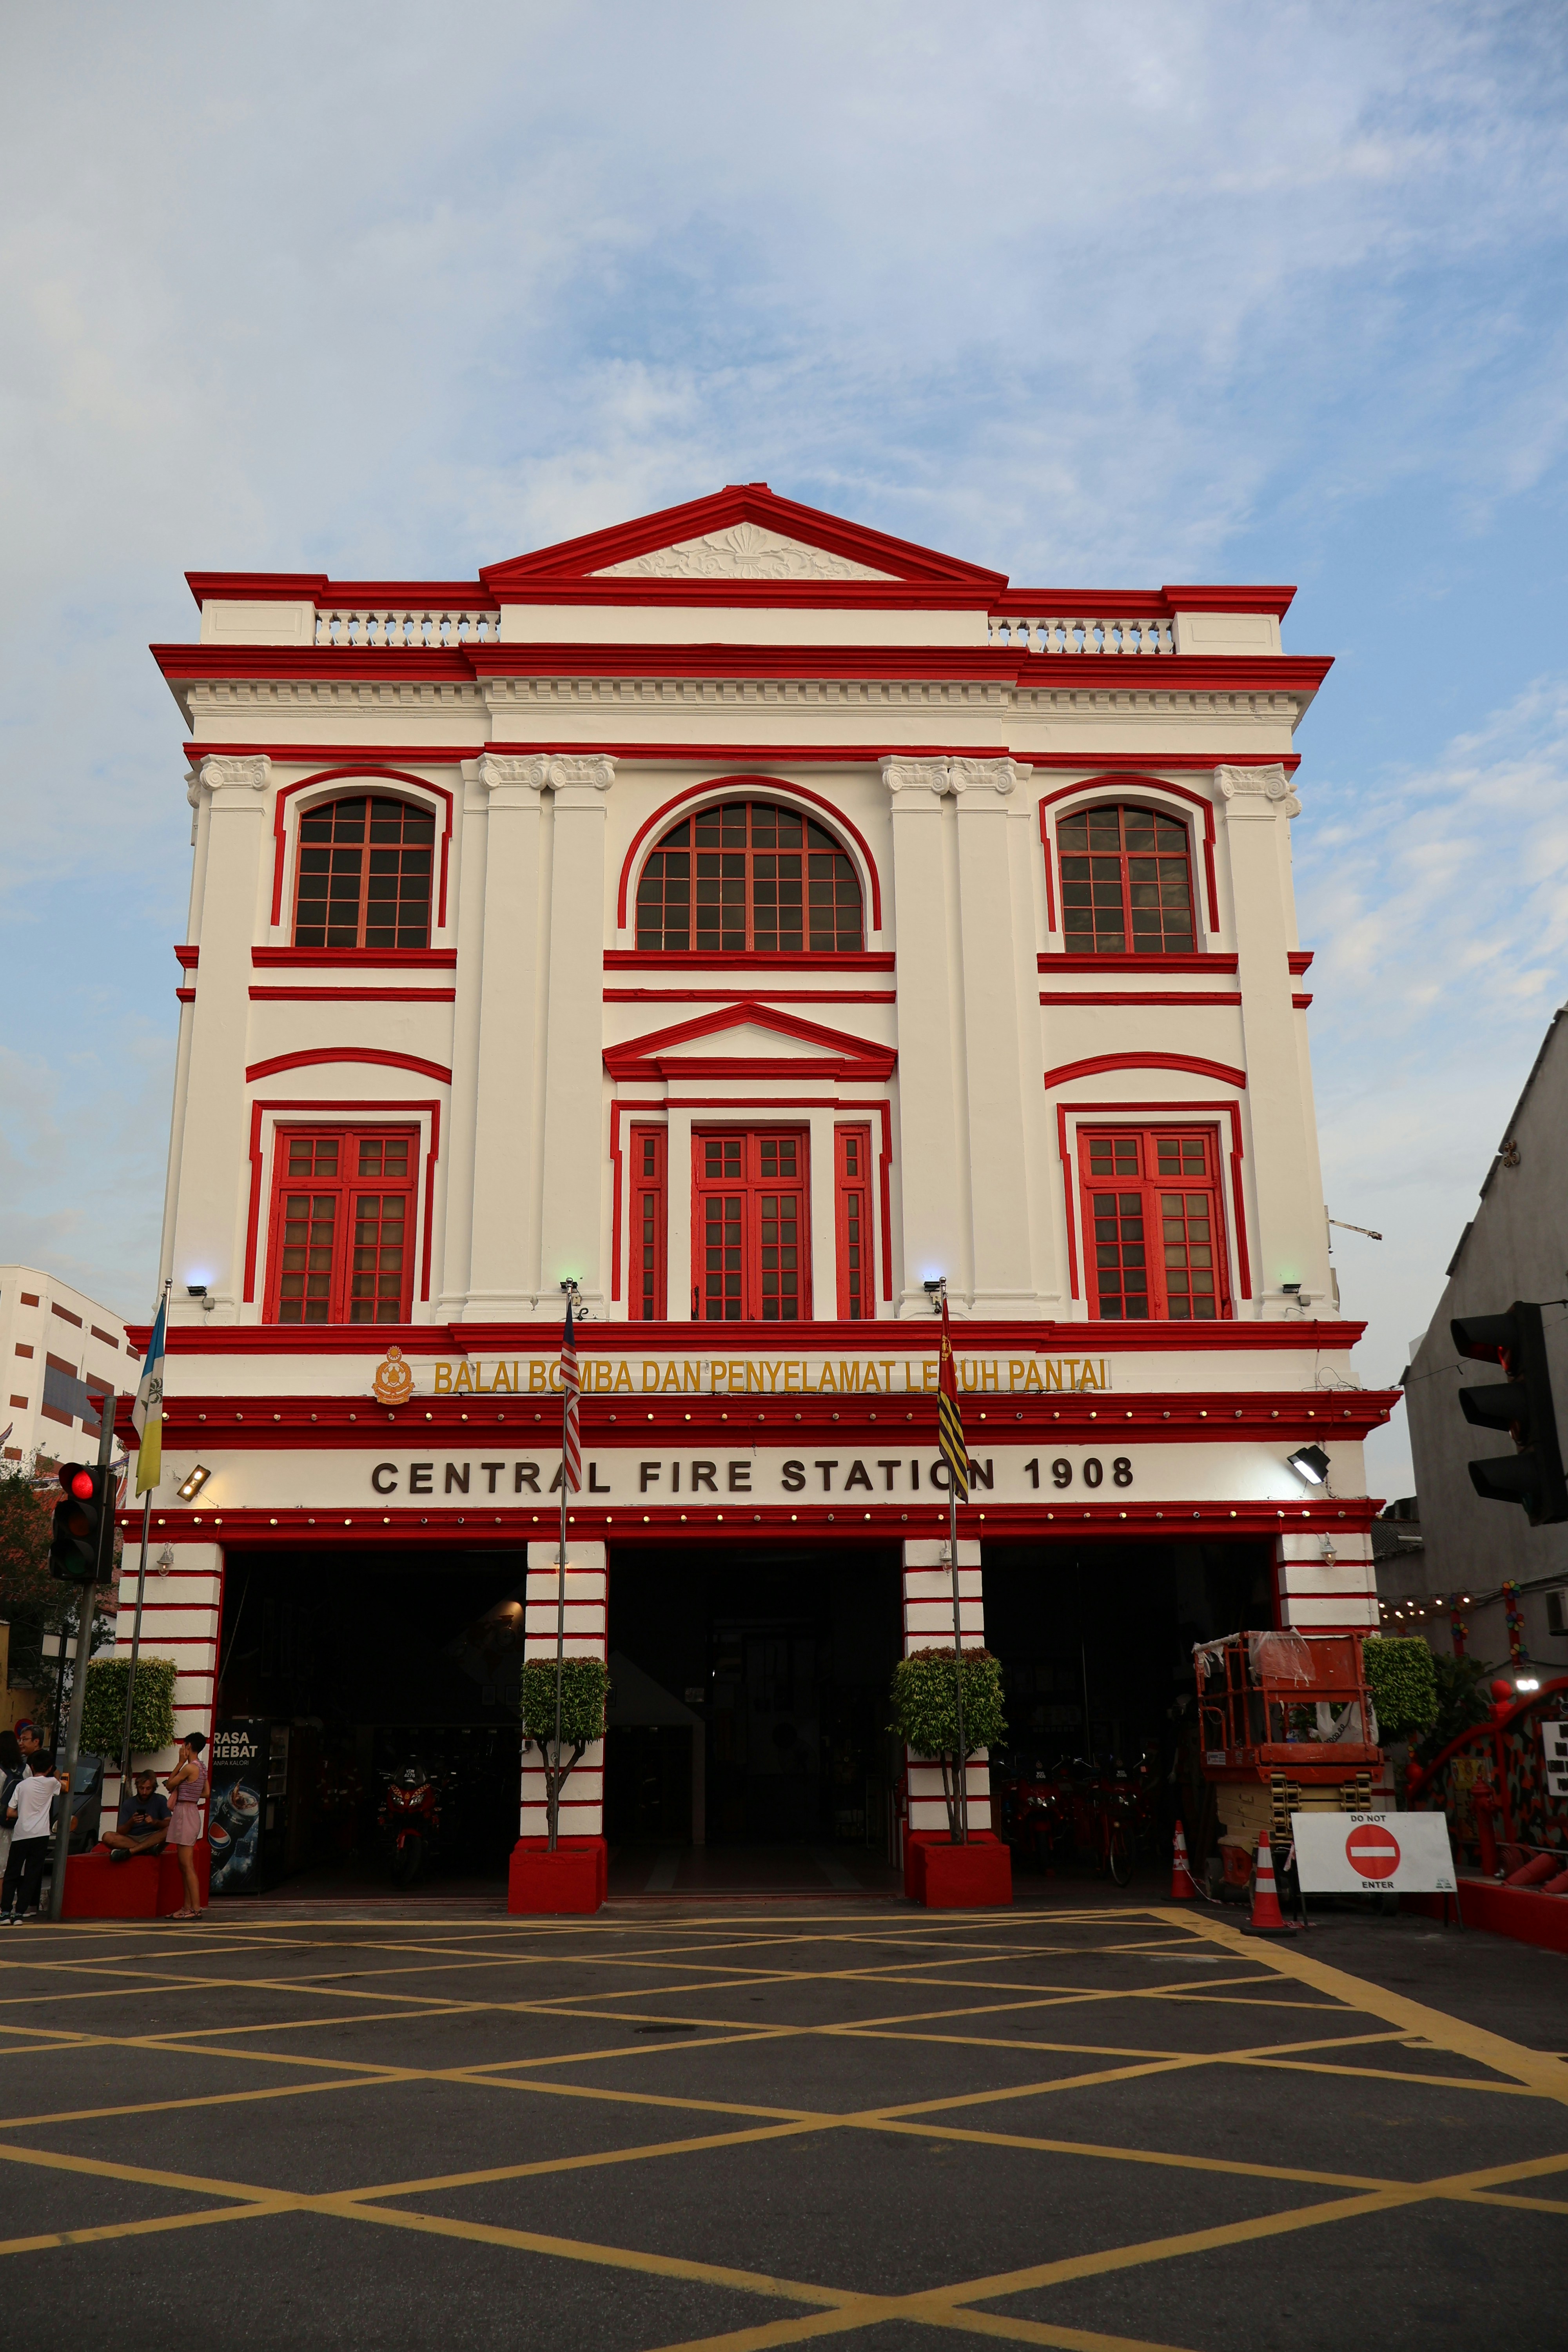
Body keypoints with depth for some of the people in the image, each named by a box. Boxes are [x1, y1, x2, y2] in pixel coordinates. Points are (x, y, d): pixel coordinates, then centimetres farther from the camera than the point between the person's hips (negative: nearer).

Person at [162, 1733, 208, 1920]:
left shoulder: (189, 1768, -16)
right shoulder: (201, 1768, 12)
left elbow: (169, 1785, -5)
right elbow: (206, 1793, 19)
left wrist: (181, 1762, -4)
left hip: (185, 1814, -10)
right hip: (192, 1812, 10)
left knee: (187, 1865, -9)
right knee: (185, 1865, 12)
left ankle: (196, 1908, -10)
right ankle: (188, 1907, 13)